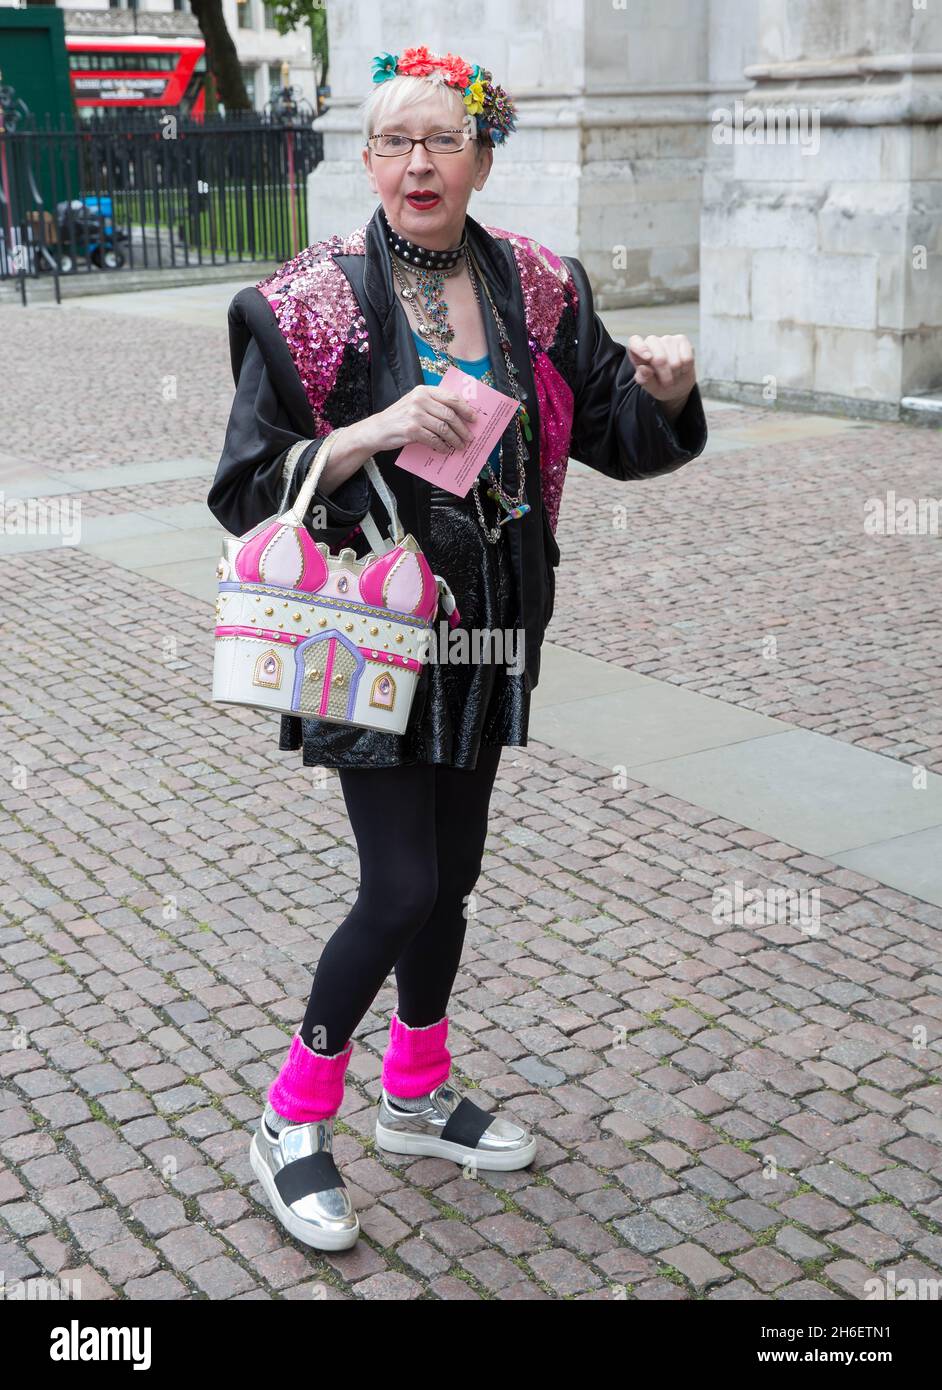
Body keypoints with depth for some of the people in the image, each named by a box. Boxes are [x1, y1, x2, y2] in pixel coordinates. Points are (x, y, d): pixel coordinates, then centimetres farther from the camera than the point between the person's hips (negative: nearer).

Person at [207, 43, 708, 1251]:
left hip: (488, 628, 5)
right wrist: (368, 437, -28)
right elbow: (247, 490, -13)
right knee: (403, 887, -8)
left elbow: (613, 436, 8)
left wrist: (664, 390, -14)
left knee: (452, 873, 15)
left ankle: (417, 1096, 37)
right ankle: (290, 1126, 14)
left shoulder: (536, 288, 2)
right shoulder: (313, 303, -12)